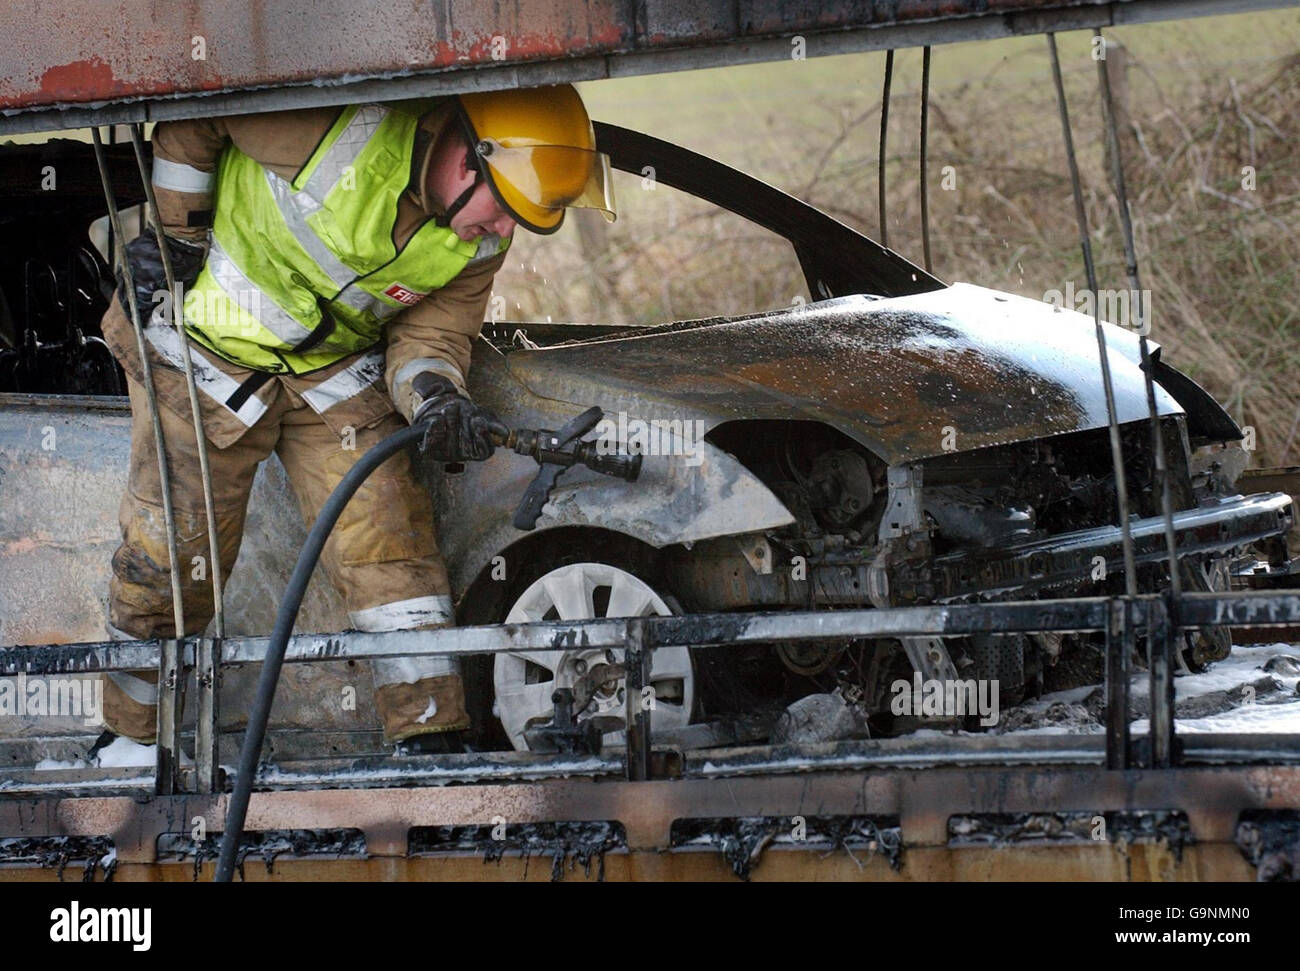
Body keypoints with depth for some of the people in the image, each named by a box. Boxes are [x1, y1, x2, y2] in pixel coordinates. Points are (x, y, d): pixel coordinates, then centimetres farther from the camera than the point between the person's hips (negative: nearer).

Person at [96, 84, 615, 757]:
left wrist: (435, 402, -27)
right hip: (209, 348, -4)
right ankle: (131, 738, 17)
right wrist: (180, 234, -13)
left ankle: (430, 741, -10)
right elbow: (192, 116, -18)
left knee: (387, 542, -11)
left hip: (336, 369, 4)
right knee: (170, 553, -1)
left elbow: (429, 334, -4)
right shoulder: (342, 129, -30)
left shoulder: (478, 242, -11)